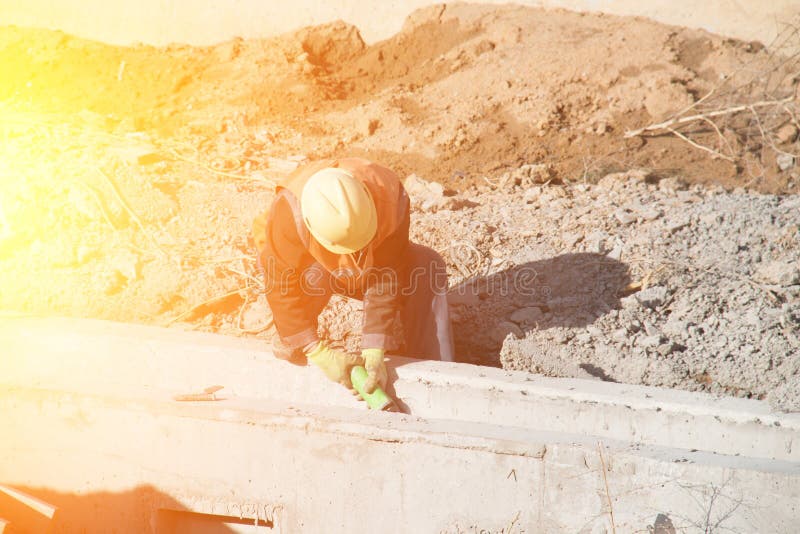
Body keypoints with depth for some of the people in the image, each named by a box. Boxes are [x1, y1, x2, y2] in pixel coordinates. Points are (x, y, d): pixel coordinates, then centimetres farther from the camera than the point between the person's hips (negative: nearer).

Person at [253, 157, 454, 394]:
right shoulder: (289, 210, -41)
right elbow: (281, 286, -34)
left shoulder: (389, 197, -37)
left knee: (428, 267, -22)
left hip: (365, 268, 2)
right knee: (313, 276, -39)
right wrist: (320, 354, -35)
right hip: (310, 262, -2)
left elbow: (386, 279, -31)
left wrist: (375, 352, -35)